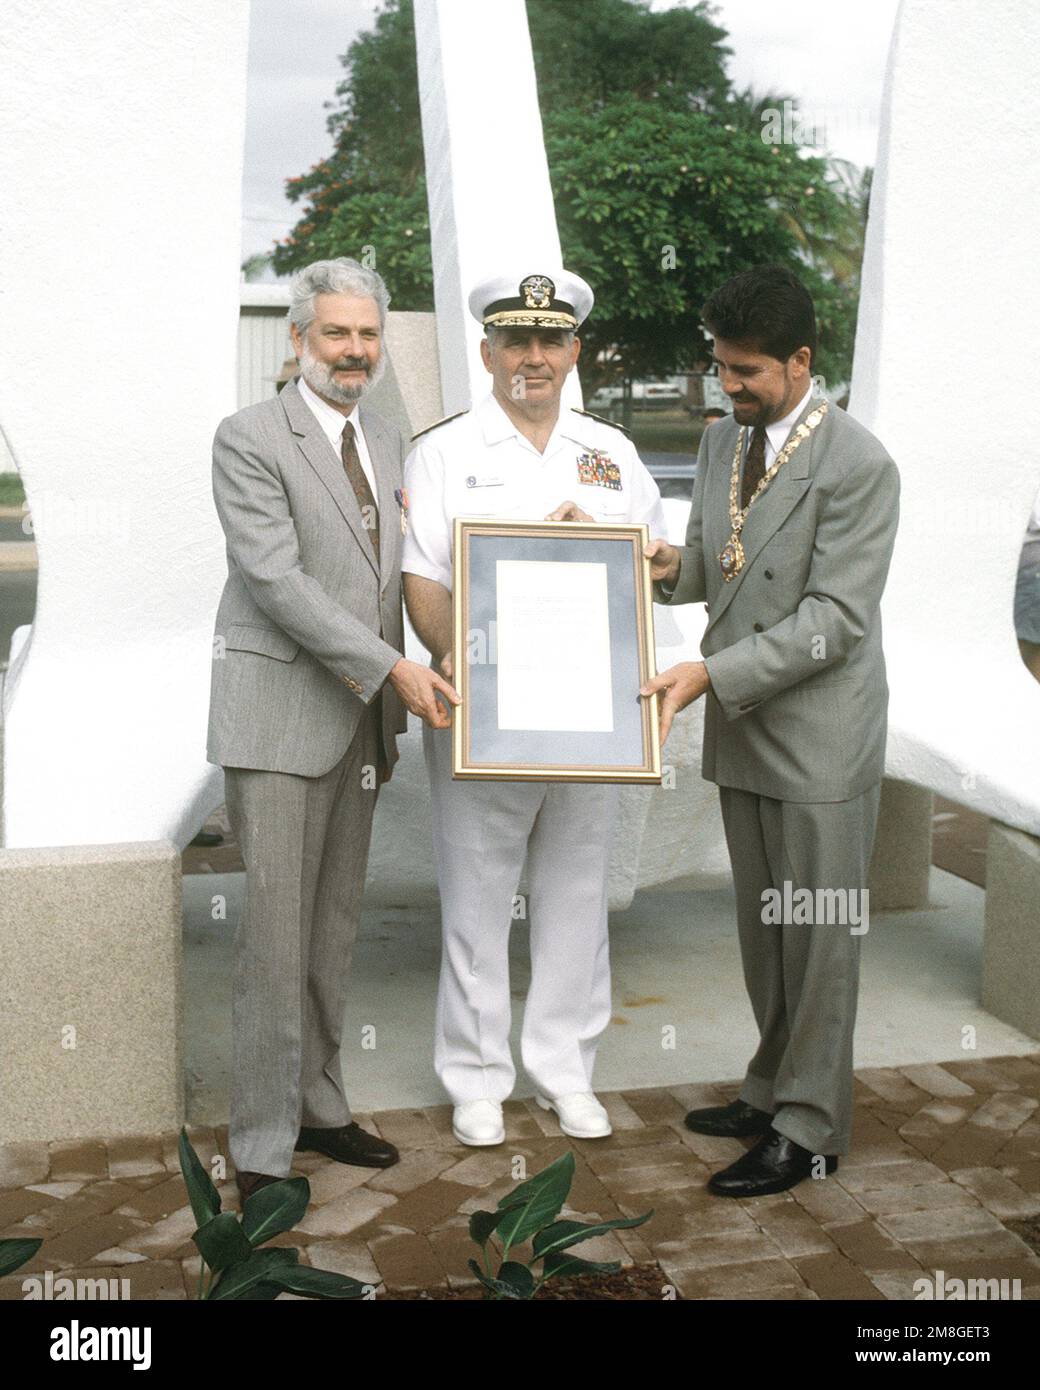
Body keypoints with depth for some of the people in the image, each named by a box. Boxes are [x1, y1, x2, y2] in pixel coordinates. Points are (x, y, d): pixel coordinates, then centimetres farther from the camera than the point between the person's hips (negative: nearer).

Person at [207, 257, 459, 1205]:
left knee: (335, 929, 13)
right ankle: (262, 1149, 5)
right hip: (277, 717, -6)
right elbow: (276, 578, -16)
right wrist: (393, 667, -19)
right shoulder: (250, 439, -7)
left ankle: (318, 1108, 25)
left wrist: (395, 702, 6)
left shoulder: (388, 444, 15)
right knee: (276, 936, -5)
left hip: (362, 718, 7)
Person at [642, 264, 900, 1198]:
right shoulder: (723, 442, 9)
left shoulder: (856, 466, -16)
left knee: (817, 932, 3)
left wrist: (713, 673, -24)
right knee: (763, 925, 18)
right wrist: (675, 567, -5)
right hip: (742, 730, 8)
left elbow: (836, 617, -20)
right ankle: (774, 1090, 34)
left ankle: (810, 1130, 16)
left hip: (818, 737, -8)